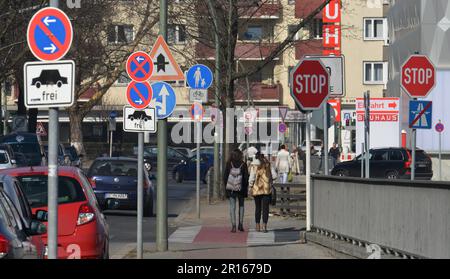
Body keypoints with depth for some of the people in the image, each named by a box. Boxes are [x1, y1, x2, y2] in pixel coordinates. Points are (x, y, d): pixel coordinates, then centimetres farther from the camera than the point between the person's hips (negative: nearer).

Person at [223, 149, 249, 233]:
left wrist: (226, 186, 8)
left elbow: (225, 176, 0)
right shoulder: (243, 165, -5)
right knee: (241, 205, 16)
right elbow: (246, 177, -2)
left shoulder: (229, 164, -3)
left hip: (230, 188, 0)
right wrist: (246, 188, 5)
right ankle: (240, 224, 10)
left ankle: (233, 226, -7)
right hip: (241, 188, 0)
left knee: (232, 206, 2)